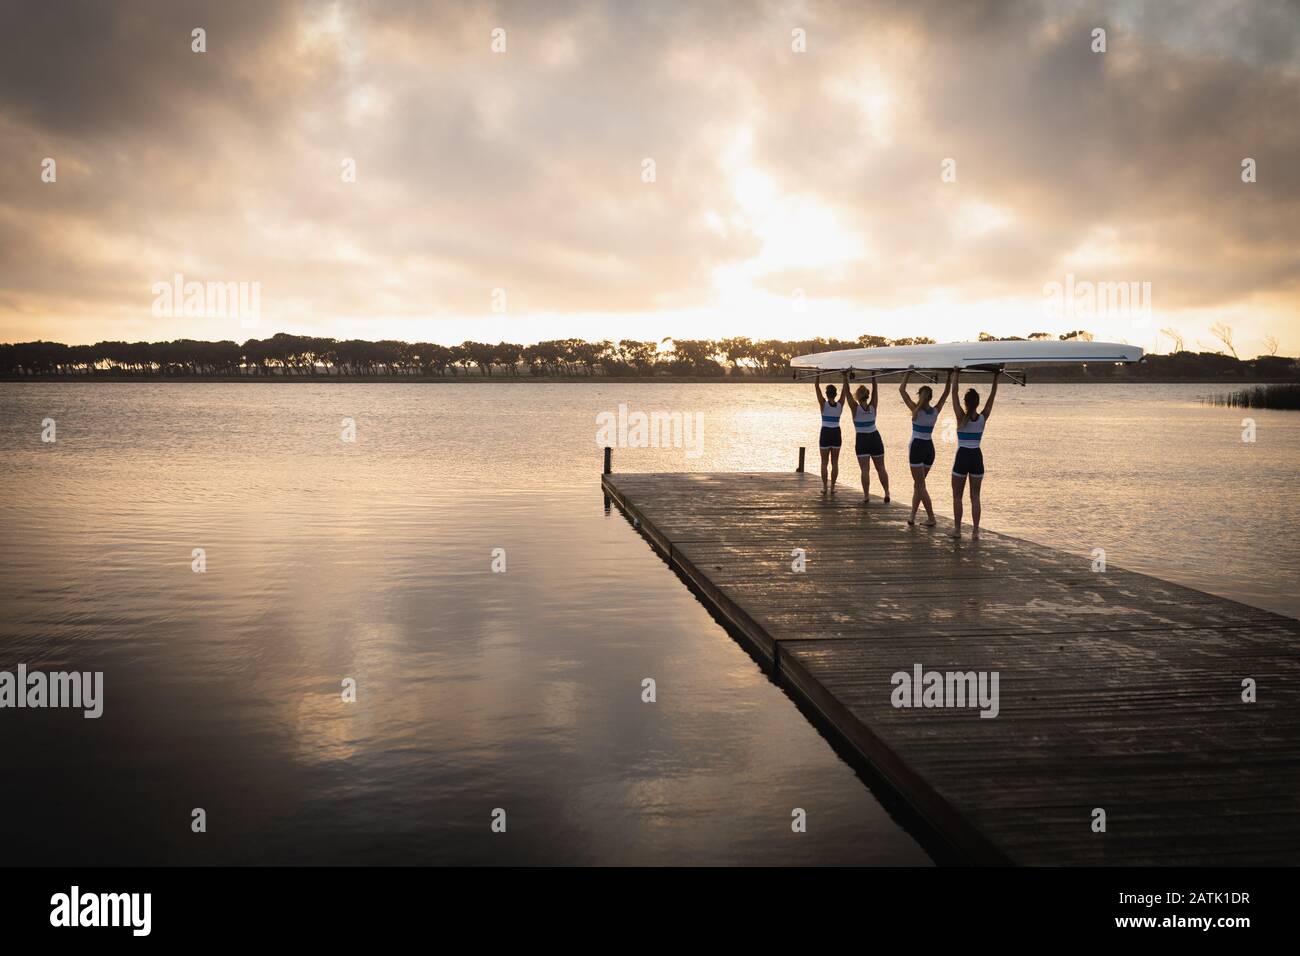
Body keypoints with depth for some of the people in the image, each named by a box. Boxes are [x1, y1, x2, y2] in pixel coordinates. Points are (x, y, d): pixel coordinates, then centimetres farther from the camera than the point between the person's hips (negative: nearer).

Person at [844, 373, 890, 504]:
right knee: (881, 468, 11)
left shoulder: (855, 408, -10)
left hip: (862, 440, -3)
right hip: (875, 438, 3)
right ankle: (887, 493, 10)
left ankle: (866, 496, -12)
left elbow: (847, 392, -8)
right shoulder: (873, 406, -2)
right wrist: (873, 376, 7)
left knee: (865, 470, -6)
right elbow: (875, 390, 5)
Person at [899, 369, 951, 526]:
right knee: (918, 483, 15)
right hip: (930, 448, 5)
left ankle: (931, 518, -5)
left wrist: (909, 372, -5)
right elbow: (946, 392, 10)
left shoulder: (916, 410, -12)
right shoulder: (935, 411, -1)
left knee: (920, 485, -1)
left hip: (917, 448, -5)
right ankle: (912, 516, 16)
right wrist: (950, 376, 10)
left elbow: (902, 389, -9)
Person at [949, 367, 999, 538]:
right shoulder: (983, 418, -3)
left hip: (962, 457, -3)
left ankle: (957, 529, 9)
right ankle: (975, 531, 7)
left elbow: (954, 393, -7)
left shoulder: (961, 417, -11)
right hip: (977, 457, 3)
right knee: (975, 497, 8)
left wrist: (956, 375, 0)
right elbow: (992, 396, 6)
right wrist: (996, 378, 13)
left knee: (957, 496, 8)